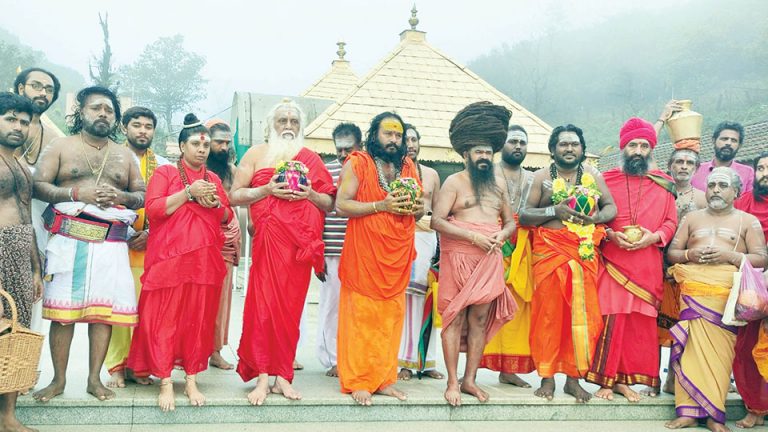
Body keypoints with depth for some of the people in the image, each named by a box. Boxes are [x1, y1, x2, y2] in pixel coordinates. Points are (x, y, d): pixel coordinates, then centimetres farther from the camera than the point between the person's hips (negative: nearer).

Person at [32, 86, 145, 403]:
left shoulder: (124, 155, 18)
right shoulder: (60, 147, 9)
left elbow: (143, 195, 14)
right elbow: (37, 185, -1)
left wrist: (121, 196, -7)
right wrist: (77, 193, -14)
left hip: (111, 243, 2)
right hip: (69, 238, -2)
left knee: (104, 310, 0)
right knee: (63, 309, -2)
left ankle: (94, 379, 10)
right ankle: (59, 379, 9)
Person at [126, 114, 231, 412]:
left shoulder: (213, 179, 17)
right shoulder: (165, 173, 4)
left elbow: (227, 218, 18)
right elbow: (153, 209, -9)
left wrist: (215, 203, -2)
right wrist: (189, 192, -13)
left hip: (205, 259, 4)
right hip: (169, 257, -4)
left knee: (199, 319, 4)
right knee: (164, 319, -4)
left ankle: (191, 380, 12)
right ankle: (165, 383, 2)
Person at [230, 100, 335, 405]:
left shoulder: (311, 158, 15)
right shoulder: (257, 154, 11)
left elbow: (330, 204, 15)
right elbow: (235, 196, 5)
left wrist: (310, 194, -5)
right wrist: (267, 190, -9)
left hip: (301, 241, 2)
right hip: (269, 239, -2)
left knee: (291, 305, 1)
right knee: (265, 301, -8)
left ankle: (282, 375, 7)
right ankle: (263, 377, -5)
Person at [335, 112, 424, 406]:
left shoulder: (409, 167, 15)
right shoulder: (357, 163, -1)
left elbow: (419, 212, 20)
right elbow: (341, 205, -10)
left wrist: (418, 208, -3)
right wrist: (381, 205, -18)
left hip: (397, 257, 5)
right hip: (363, 255, -5)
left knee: (391, 317, 7)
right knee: (360, 316, -2)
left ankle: (383, 379, 16)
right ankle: (357, 382, 6)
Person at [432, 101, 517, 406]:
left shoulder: (499, 184, 16)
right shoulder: (454, 182, 0)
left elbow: (511, 221, 19)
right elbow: (437, 221, -11)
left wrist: (500, 236, -4)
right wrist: (474, 237, -17)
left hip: (489, 261, 5)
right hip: (459, 258, -4)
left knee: (480, 319, 5)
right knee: (455, 317, -4)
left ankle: (470, 380, 13)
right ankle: (452, 382, 2)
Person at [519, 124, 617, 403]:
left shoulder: (593, 175, 13)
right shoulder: (542, 177, 5)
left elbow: (611, 207, 12)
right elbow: (524, 215, -1)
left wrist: (596, 217, -10)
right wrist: (555, 211, -16)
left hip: (585, 254, 2)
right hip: (550, 253, -2)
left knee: (582, 315, 0)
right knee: (549, 314, -2)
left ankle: (574, 378, 12)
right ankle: (547, 377, 8)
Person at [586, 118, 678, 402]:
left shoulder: (664, 185, 11)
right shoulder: (606, 180, 6)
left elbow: (671, 222, 10)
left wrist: (655, 236, -9)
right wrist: (611, 235, -11)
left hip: (648, 267, 2)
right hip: (612, 264, -2)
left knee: (641, 322, 3)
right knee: (609, 320, -6)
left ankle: (626, 379, 15)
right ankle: (605, 380, 5)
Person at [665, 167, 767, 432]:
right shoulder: (692, 218, 20)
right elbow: (671, 253, 16)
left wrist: (730, 256, -11)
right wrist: (689, 254, -5)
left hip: (728, 294, -2)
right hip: (693, 291, 2)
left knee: (719, 349, -9)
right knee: (693, 346, -9)